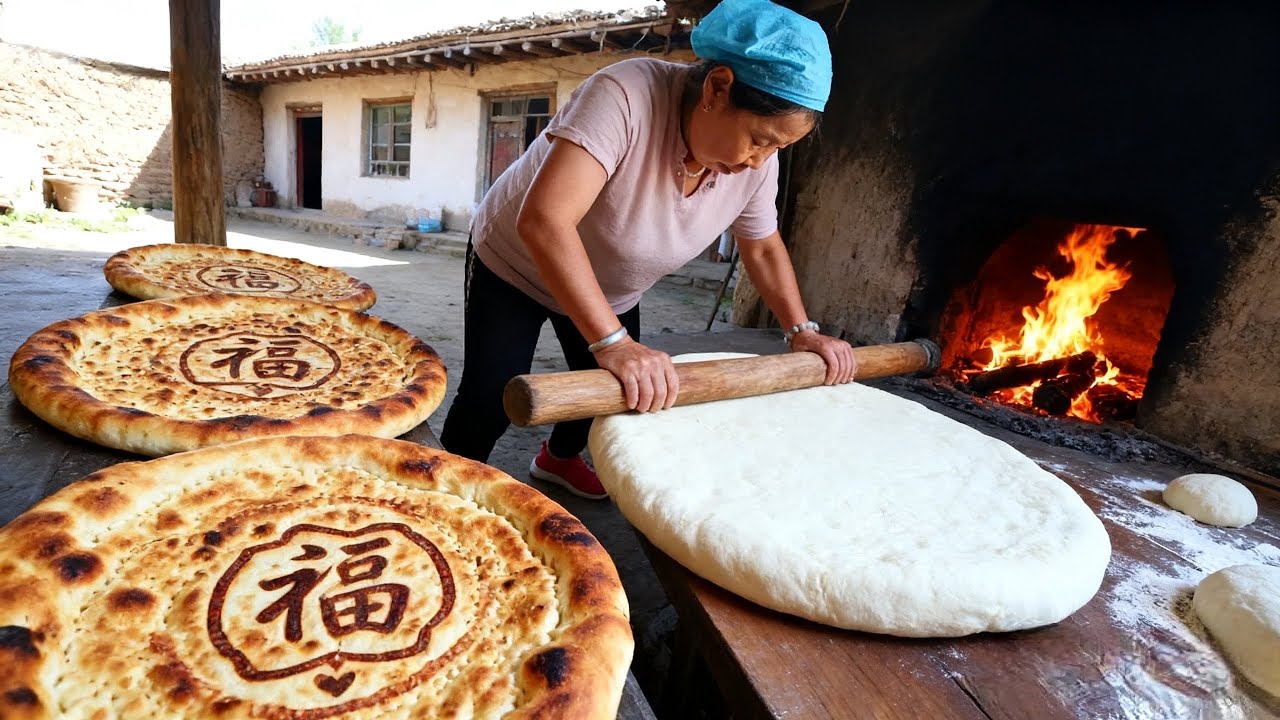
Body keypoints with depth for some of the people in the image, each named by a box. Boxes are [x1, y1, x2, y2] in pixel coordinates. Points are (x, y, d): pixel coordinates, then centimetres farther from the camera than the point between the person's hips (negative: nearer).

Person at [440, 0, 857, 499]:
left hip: (611, 290, 6)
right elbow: (543, 220, -48)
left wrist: (800, 329, -12)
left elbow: (763, 248, -1)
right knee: (490, 402, -5)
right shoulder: (625, 96, -38)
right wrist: (613, 343, -53)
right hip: (515, 266, -5)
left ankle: (558, 459, 44)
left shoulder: (756, 161, -18)